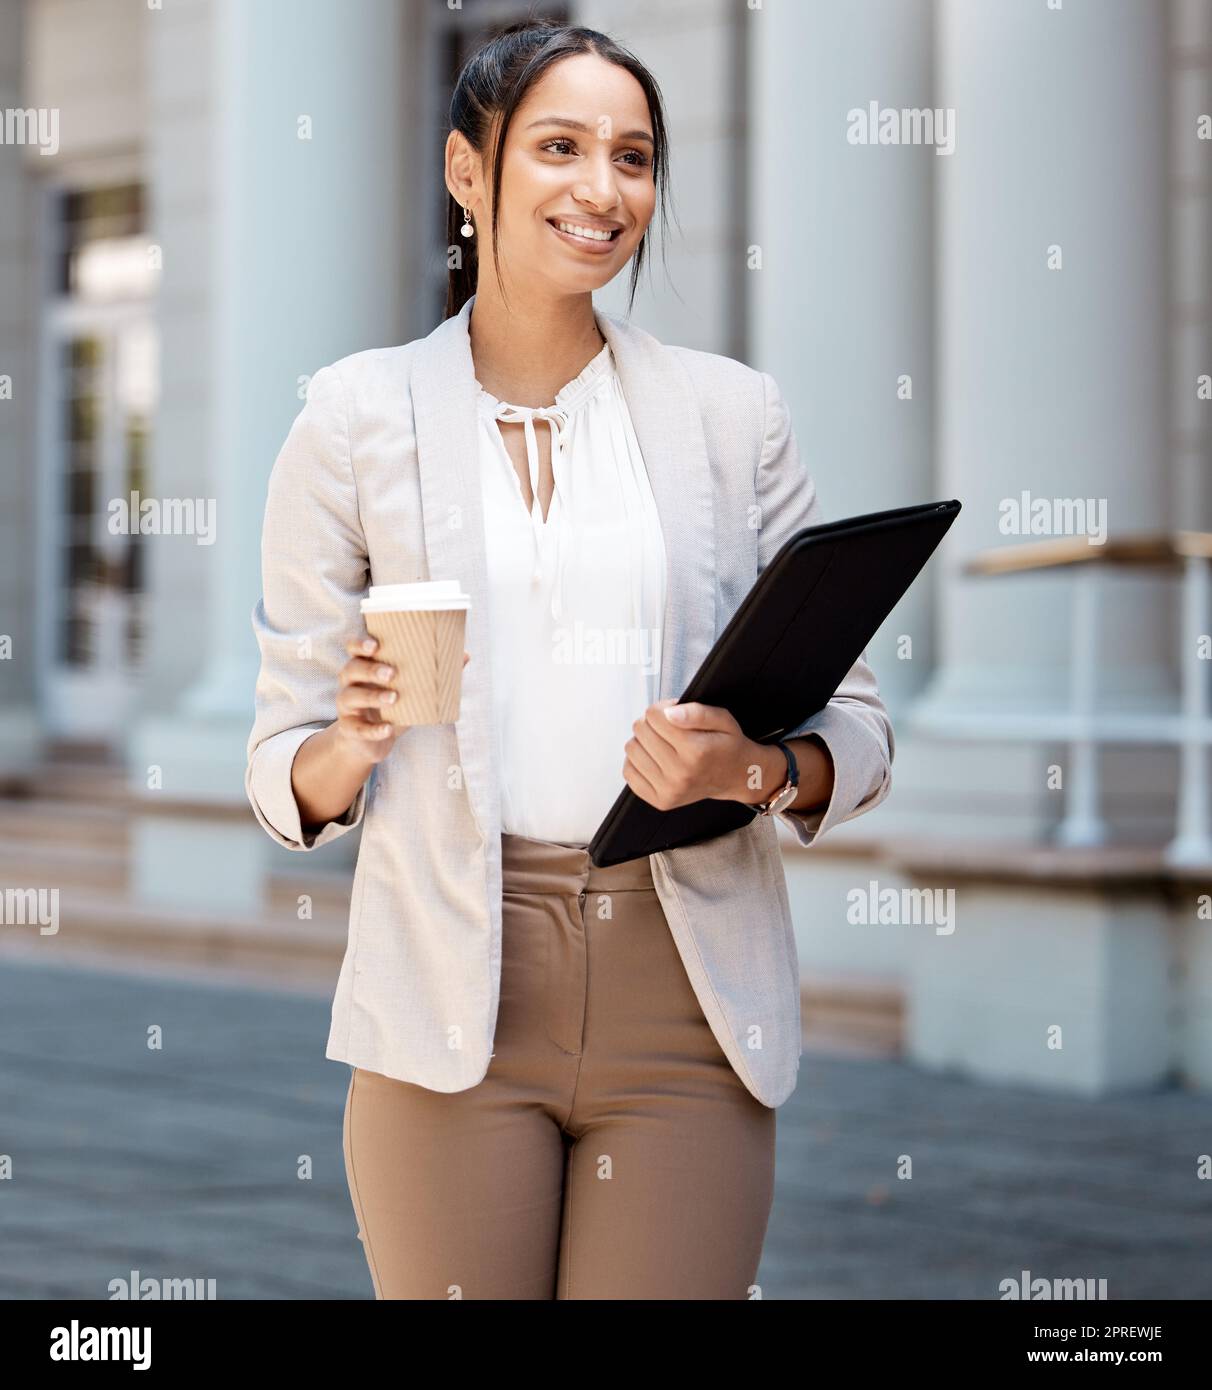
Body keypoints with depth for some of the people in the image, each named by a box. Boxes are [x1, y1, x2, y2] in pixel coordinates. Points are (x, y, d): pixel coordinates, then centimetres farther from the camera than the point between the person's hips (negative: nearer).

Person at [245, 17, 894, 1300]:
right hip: (454, 990, -1)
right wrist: (351, 745, -15)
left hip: (685, 995, 1)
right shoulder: (358, 415, 7)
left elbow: (856, 732, 9)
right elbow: (285, 777, 7)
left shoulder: (730, 412, 10)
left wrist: (759, 770, -13)